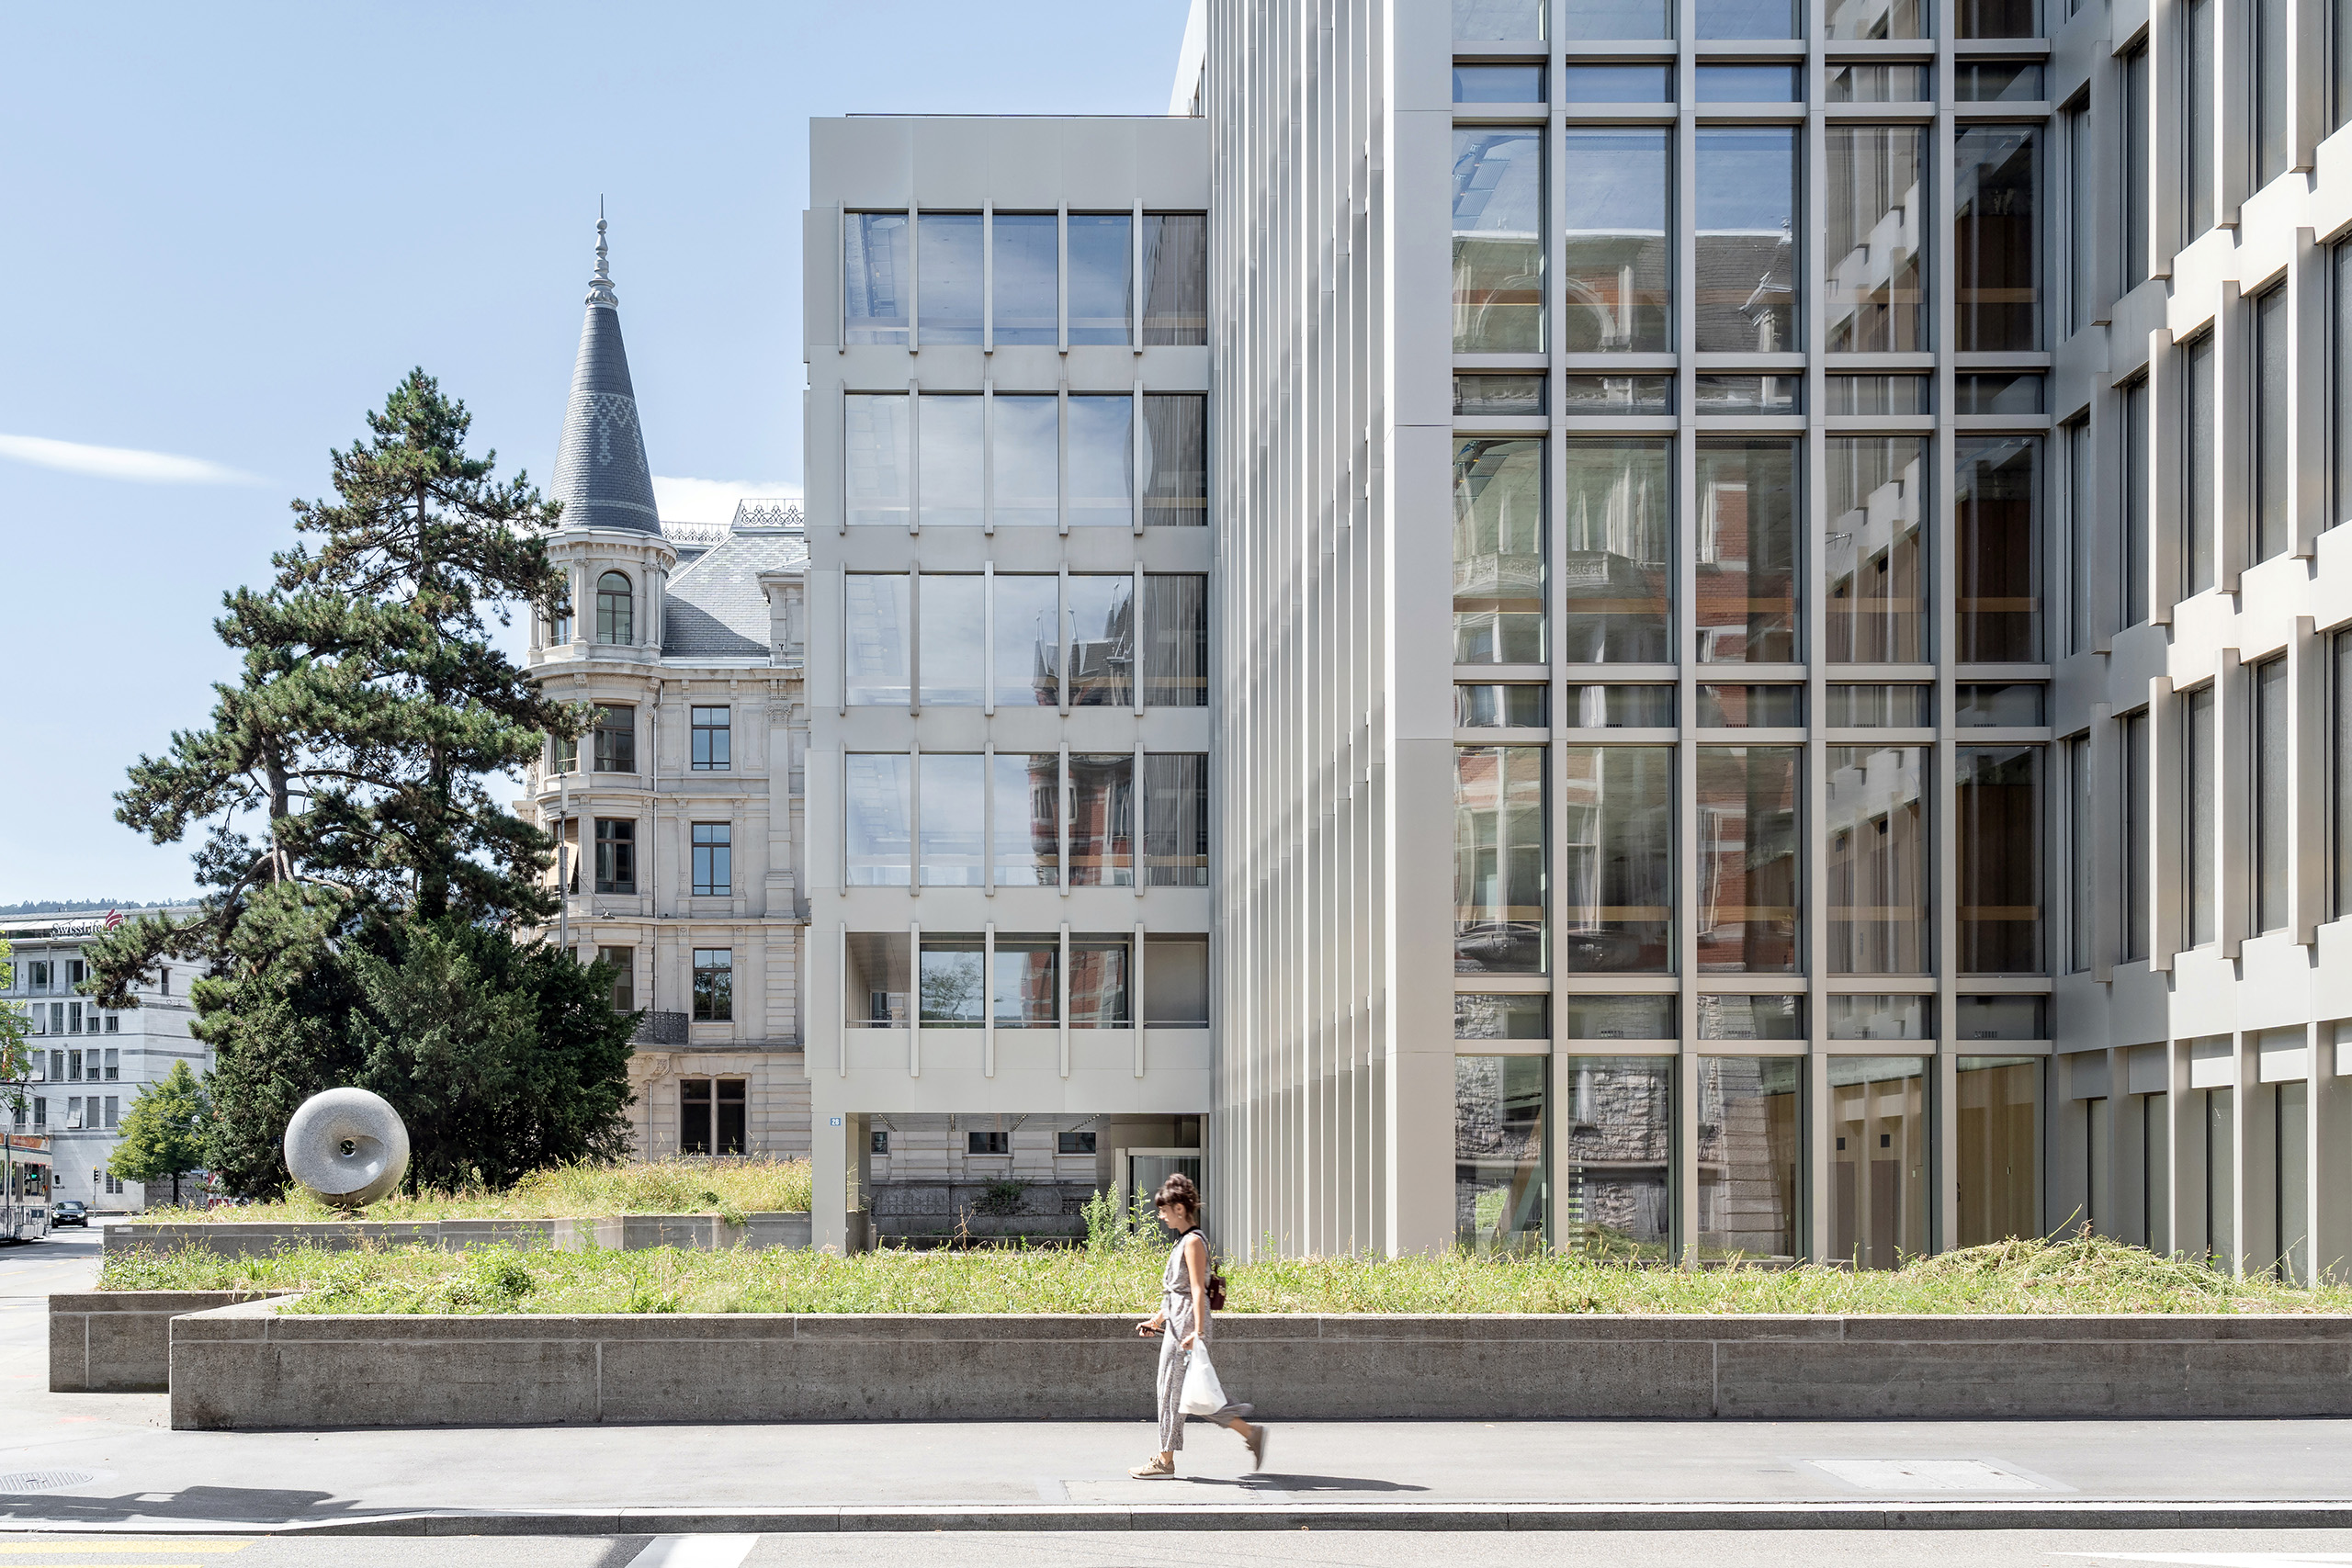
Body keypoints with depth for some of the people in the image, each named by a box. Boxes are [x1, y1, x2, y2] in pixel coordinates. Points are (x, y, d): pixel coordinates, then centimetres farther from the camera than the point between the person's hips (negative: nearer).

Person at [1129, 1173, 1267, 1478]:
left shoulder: (1193, 1242, -13)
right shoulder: (1185, 1241, 17)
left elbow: (1197, 1291, -19)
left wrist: (1197, 1331, -25)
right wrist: (1157, 1320, 27)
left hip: (1186, 1326, -10)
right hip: (1176, 1324, 10)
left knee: (1172, 1390, -3)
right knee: (1188, 1393, 9)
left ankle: (1165, 1460, 5)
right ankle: (1249, 1432, 11)